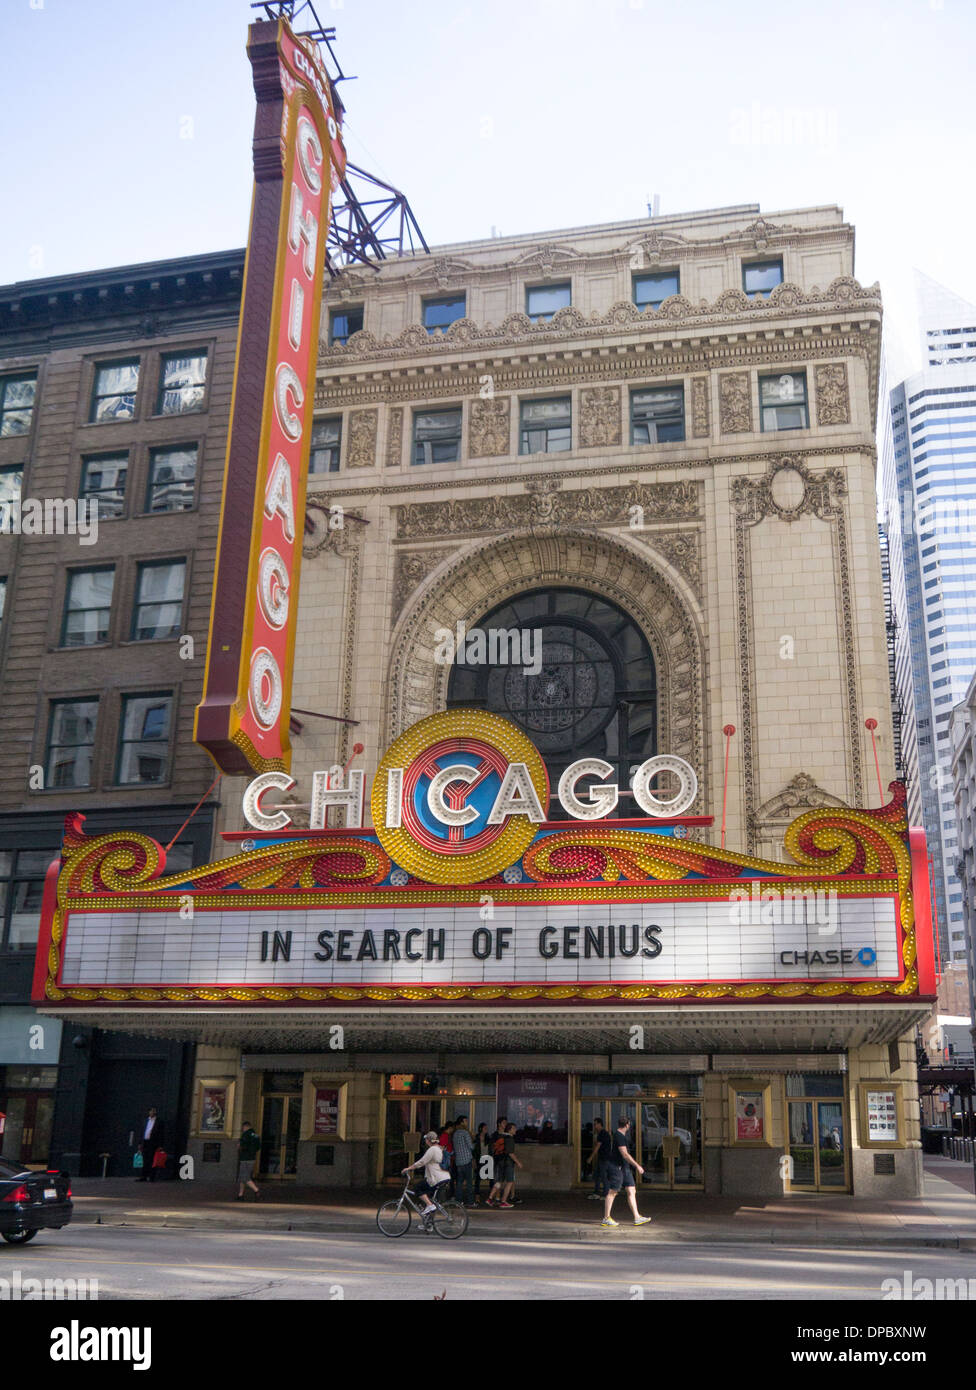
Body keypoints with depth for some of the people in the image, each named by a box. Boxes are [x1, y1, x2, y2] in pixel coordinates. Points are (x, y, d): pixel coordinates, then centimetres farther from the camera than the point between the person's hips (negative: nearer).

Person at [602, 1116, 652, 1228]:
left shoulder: (622, 1135, 13)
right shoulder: (618, 1136, -19)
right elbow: (625, 1155, -22)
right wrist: (637, 1165, -18)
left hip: (625, 1167, 10)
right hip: (617, 1167, -10)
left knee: (632, 1191, 6)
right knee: (612, 1192, -2)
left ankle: (637, 1218, 7)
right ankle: (606, 1219, 5)